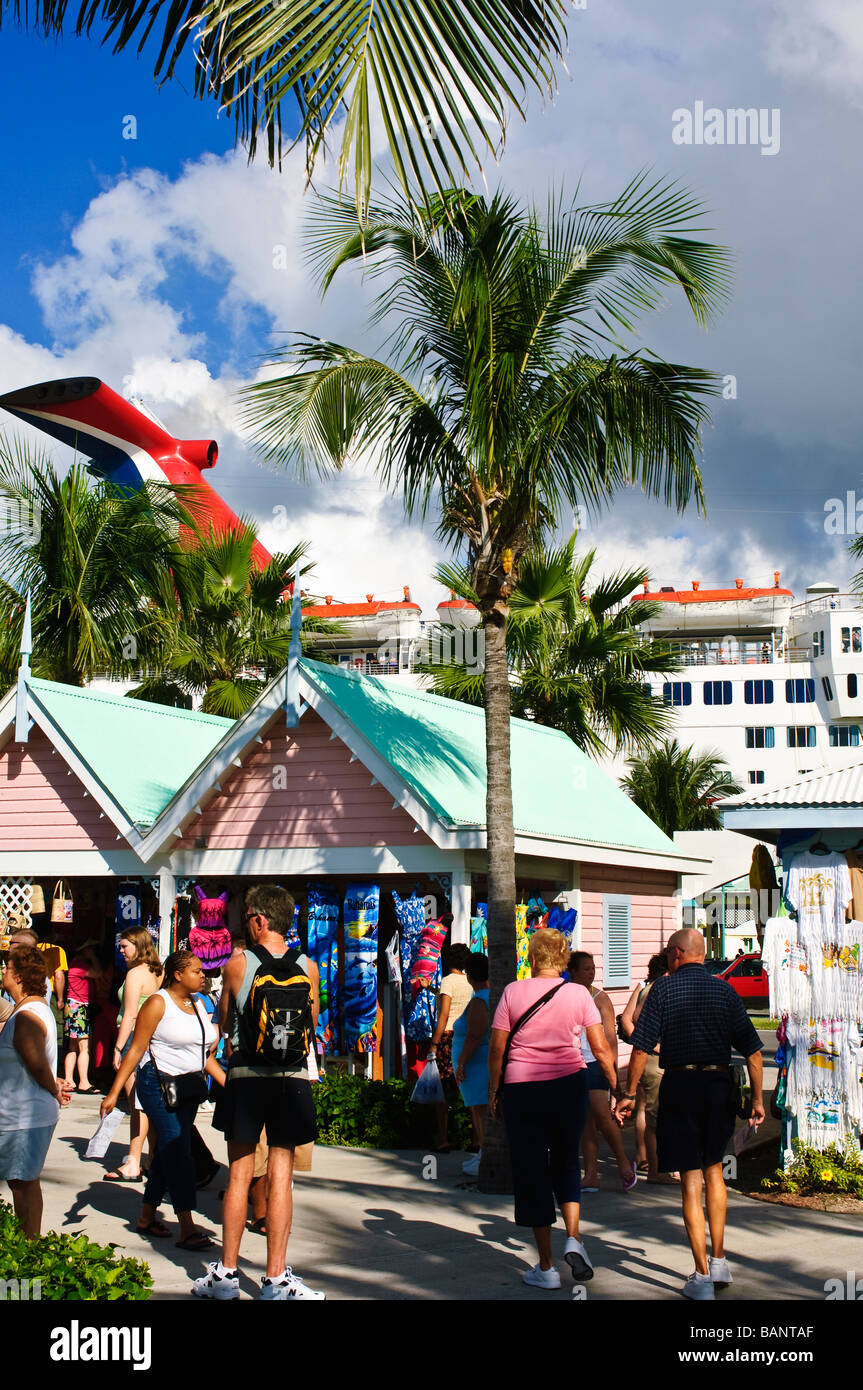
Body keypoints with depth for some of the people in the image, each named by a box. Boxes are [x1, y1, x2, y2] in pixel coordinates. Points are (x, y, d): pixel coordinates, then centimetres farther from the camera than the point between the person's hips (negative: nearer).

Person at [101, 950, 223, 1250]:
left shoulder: (197, 1005, 13)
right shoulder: (158, 1003, -8)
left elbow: (206, 1055, 19)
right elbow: (136, 1050, -11)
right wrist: (114, 1092, -15)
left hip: (189, 1087, 7)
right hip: (159, 1084, -7)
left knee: (167, 1152, 12)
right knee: (178, 1153, -12)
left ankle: (147, 1216, 24)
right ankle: (187, 1228, -13)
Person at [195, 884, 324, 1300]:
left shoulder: (239, 963, -5)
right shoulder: (308, 968, 0)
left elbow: (224, 1022, 8)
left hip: (246, 1078, -1)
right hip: (293, 1079, 1)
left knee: (239, 1175, 7)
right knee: (280, 1177, 5)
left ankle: (226, 1273, 13)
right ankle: (275, 1278, 7)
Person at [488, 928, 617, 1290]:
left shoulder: (513, 992, -3)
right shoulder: (578, 994, -1)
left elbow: (496, 1049, -3)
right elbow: (601, 1048, -1)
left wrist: (493, 1092, 8)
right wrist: (617, 1086, 10)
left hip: (521, 1087, -1)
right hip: (569, 1084, 1)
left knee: (531, 1172, 7)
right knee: (566, 1163, 21)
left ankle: (546, 1267, 10)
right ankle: (573, 1239, 1)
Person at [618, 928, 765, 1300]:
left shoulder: (663, 989, -3)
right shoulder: (725, 990, 5)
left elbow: (642, 1048, -9)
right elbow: (752, 1050, 2)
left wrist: (630, 1094, -2)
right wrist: (757, 1098, 9)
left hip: (680, 1085, -3)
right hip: (719, 1085, 3)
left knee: (691, 1180, 1)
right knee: (713, 1168, 22)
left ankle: (703, 1277, 1)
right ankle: (719, 1261, 23)